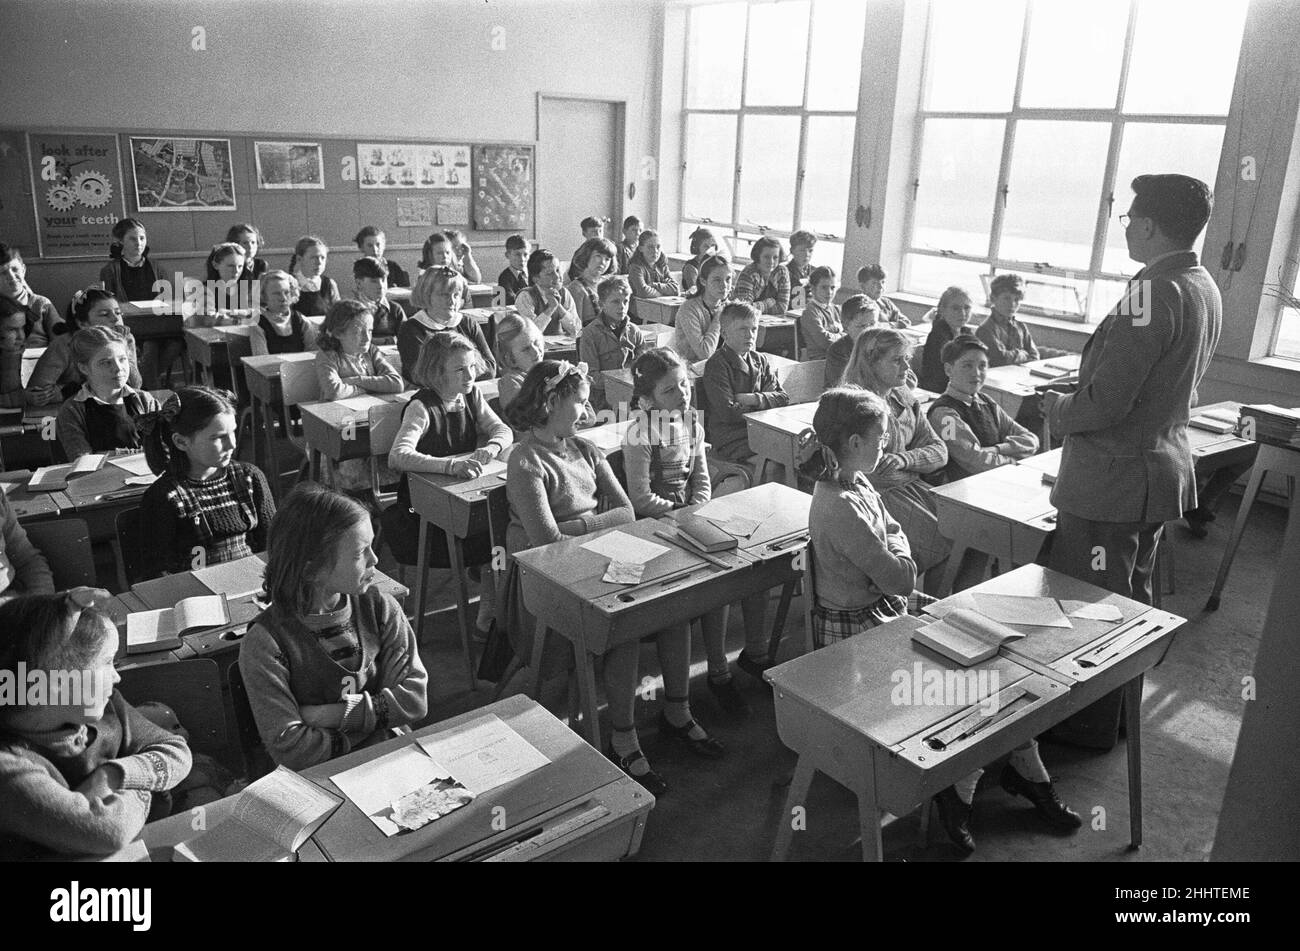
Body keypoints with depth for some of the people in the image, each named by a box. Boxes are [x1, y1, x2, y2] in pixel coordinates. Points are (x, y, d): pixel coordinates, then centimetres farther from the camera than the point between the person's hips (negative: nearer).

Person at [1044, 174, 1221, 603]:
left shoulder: (1154, 291, -22)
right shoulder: (1205, 288, 8)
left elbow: (1106, 402, -24)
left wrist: (1057, 409, -4)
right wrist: (1071, 401, 14)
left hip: (1111, 481, -10)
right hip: (1168, 467, 10)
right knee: (1133, 599, 23)